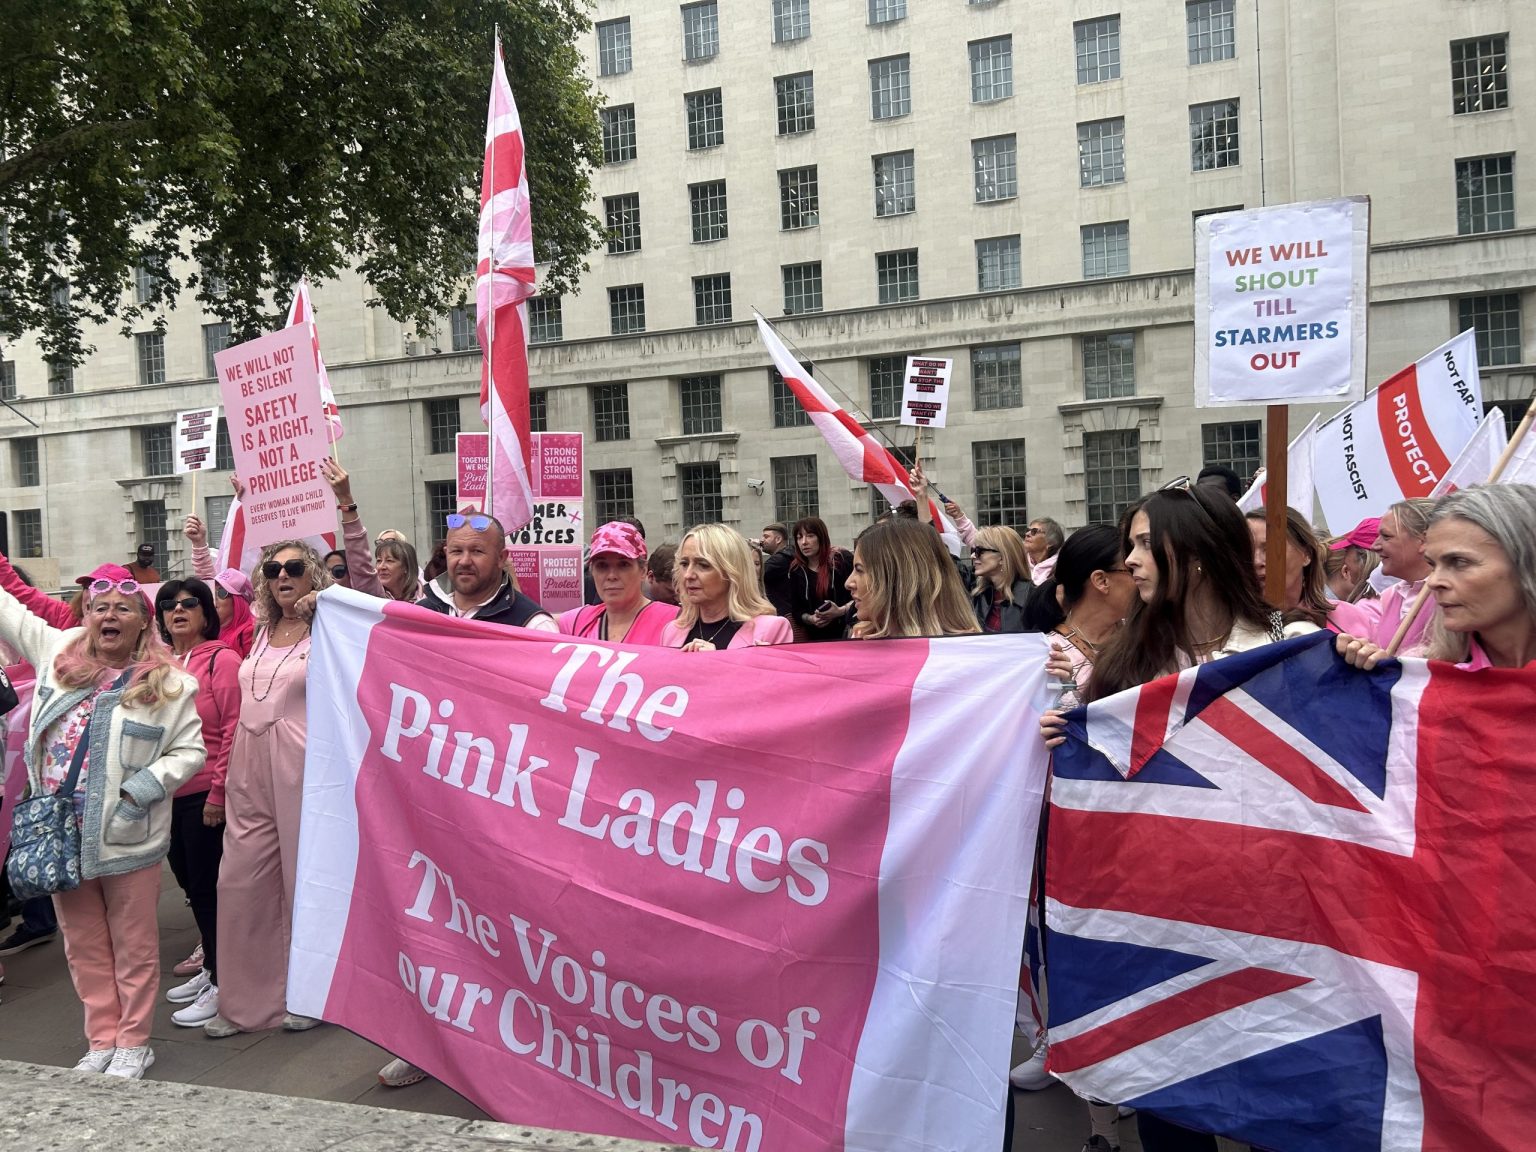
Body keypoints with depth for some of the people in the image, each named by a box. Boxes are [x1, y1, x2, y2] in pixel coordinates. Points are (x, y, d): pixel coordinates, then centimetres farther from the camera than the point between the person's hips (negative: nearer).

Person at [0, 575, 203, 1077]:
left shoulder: (168, 683, -5)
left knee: (133, 945, 8)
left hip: (127, 837, -4)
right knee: (84, 945, 15)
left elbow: (190, 752, -5)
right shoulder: (58, 654, 5)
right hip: (60, 831, 4)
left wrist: (140, 789, -17)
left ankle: (133, 1042, 22)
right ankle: (103, 1040, 29)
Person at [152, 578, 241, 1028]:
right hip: (168, 794, 7)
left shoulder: (221, 659, -10)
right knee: (189, 881, 17)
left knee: (207, 886, 0)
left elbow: (234, 731, -14)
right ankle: (210, 968, 33)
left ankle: (221, 984, 13)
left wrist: (219, 793, -15)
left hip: (206, 797, -7)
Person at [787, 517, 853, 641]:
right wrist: (810, 619, -11)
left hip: (848, 632, -3)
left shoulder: (843, 559, -7)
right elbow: (796, 611, 9)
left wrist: (841, 611, -19)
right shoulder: (796, 571, 6)